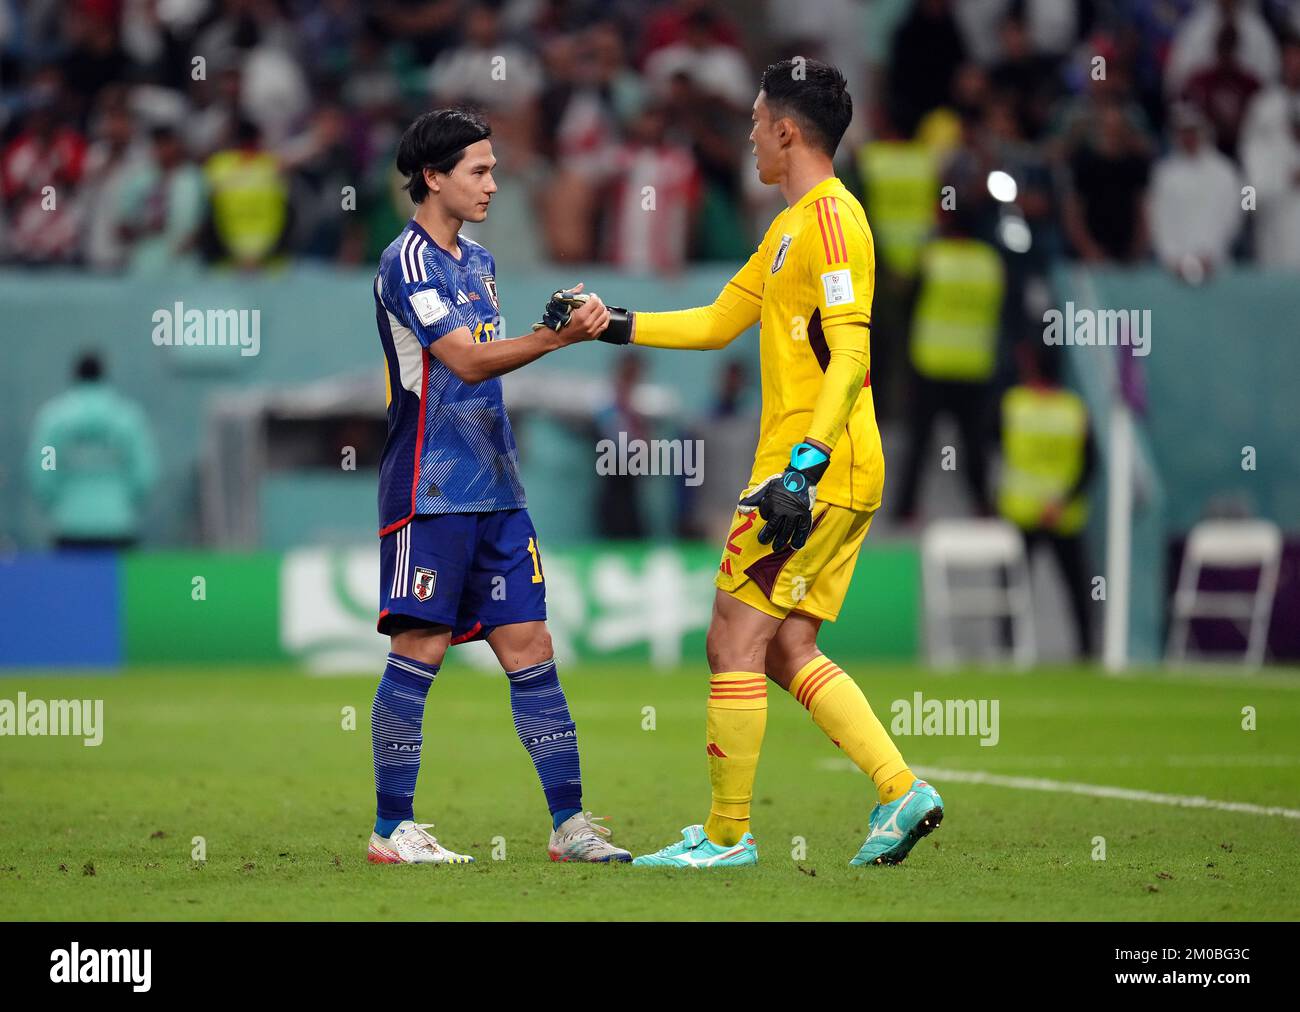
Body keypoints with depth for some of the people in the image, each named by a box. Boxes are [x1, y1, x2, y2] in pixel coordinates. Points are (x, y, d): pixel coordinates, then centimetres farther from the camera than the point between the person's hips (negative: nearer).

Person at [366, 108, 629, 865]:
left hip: (493, 490, 8)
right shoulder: (409, 260, -10)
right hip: (430, 491, -8)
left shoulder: (478, 262, 18)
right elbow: (465, 361, -20)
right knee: (419, 652, -5)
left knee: (529, 648, 4)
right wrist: (558, 335, -28)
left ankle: (570, 823, 4)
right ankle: (392, 829, 2)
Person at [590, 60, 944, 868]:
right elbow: (720, 322, 29)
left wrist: (805, 465, -27)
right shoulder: (792, 226, 19)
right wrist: (614, 324, 23)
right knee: (787, 651, 8)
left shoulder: (831, 216, -12)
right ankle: (901, 791, 3)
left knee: (737, 640, -5)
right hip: (841, 476, 10)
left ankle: (726, 835, -1)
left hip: (822, 469, -10)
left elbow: (851, 354, -20)